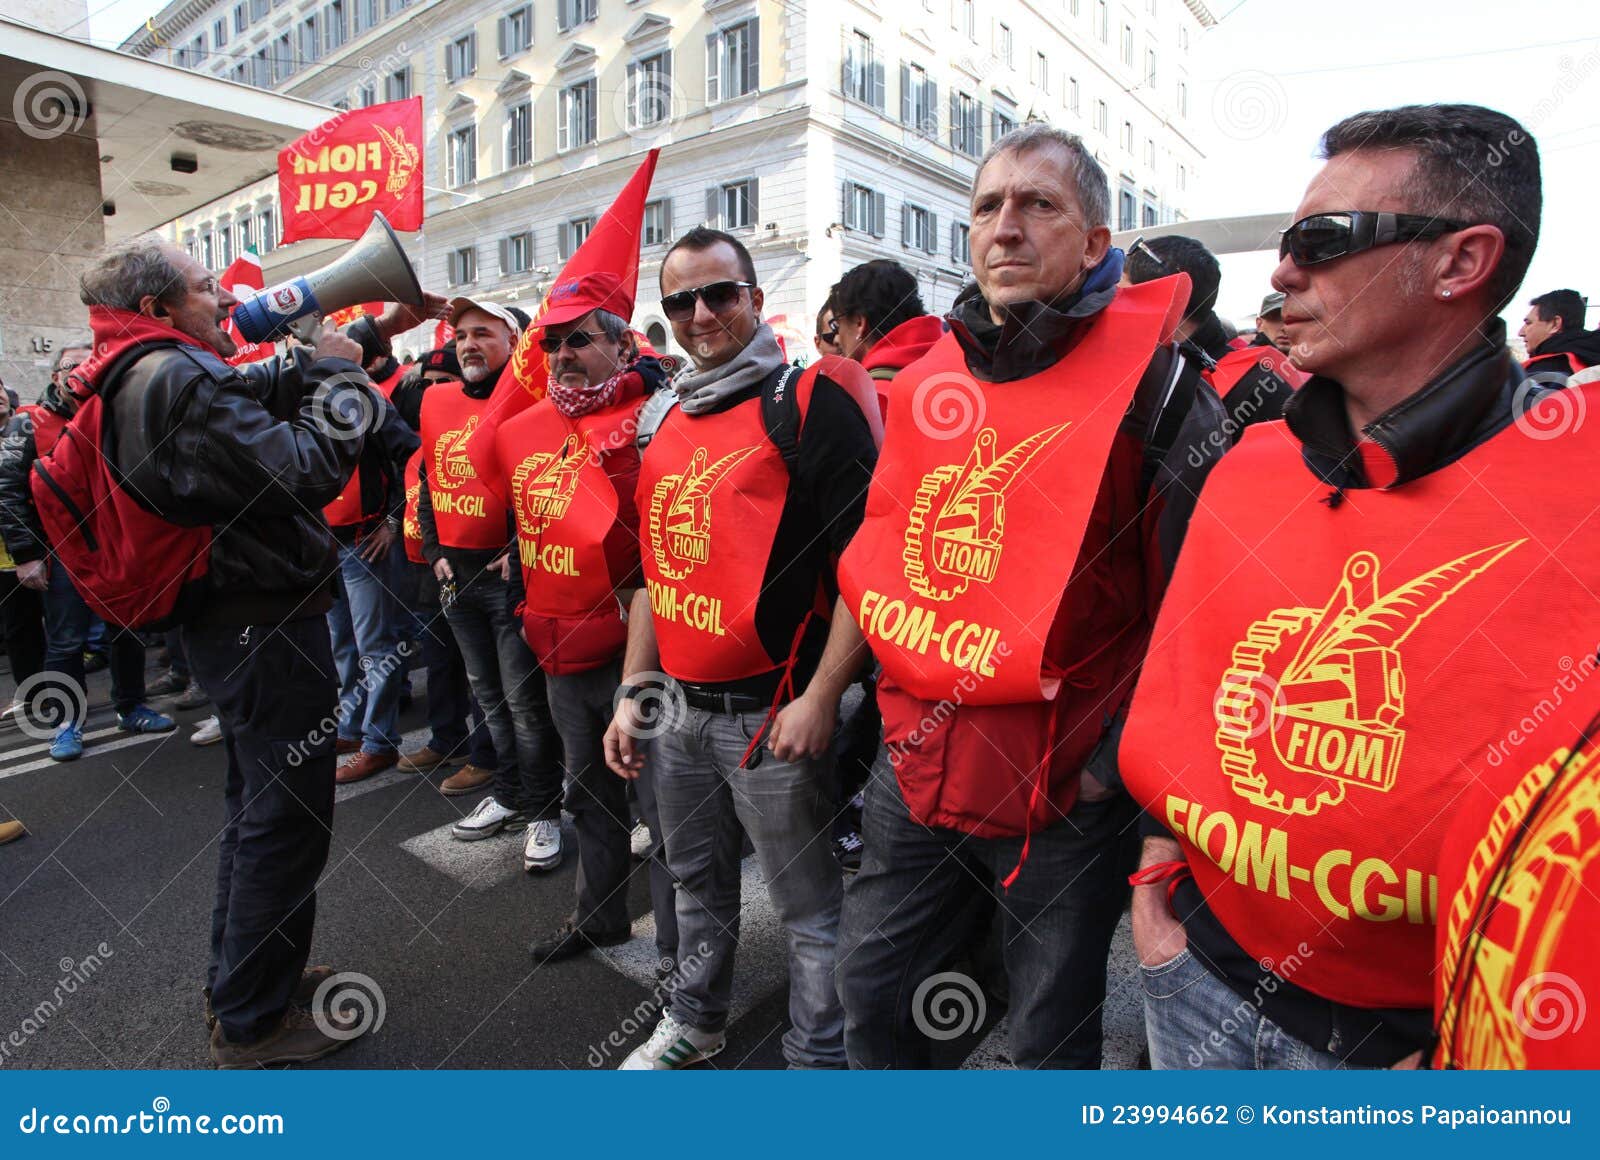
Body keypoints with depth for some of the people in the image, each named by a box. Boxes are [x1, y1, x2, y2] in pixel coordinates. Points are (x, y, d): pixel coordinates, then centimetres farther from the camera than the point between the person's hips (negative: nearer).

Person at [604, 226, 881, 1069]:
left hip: (774, 711, -7)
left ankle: (818, 1058, 30)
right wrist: (633, 693, 14)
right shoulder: (665, 424, 12)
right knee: (698, 881, 24)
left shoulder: (810, 404, -10)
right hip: (676, 707, 7)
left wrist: (819, 698, -19)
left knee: (806, 904, 8)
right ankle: (694, 1021, 46)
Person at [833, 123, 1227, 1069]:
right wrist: (905, 706, 12)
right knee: (874, 989, 20)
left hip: (1065, 798, -5)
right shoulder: (923, 386, 5)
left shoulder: (1154, 386, -11)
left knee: (1053, 1037, 16)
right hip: (917, 773, 5)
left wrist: (1108, 767, -13)